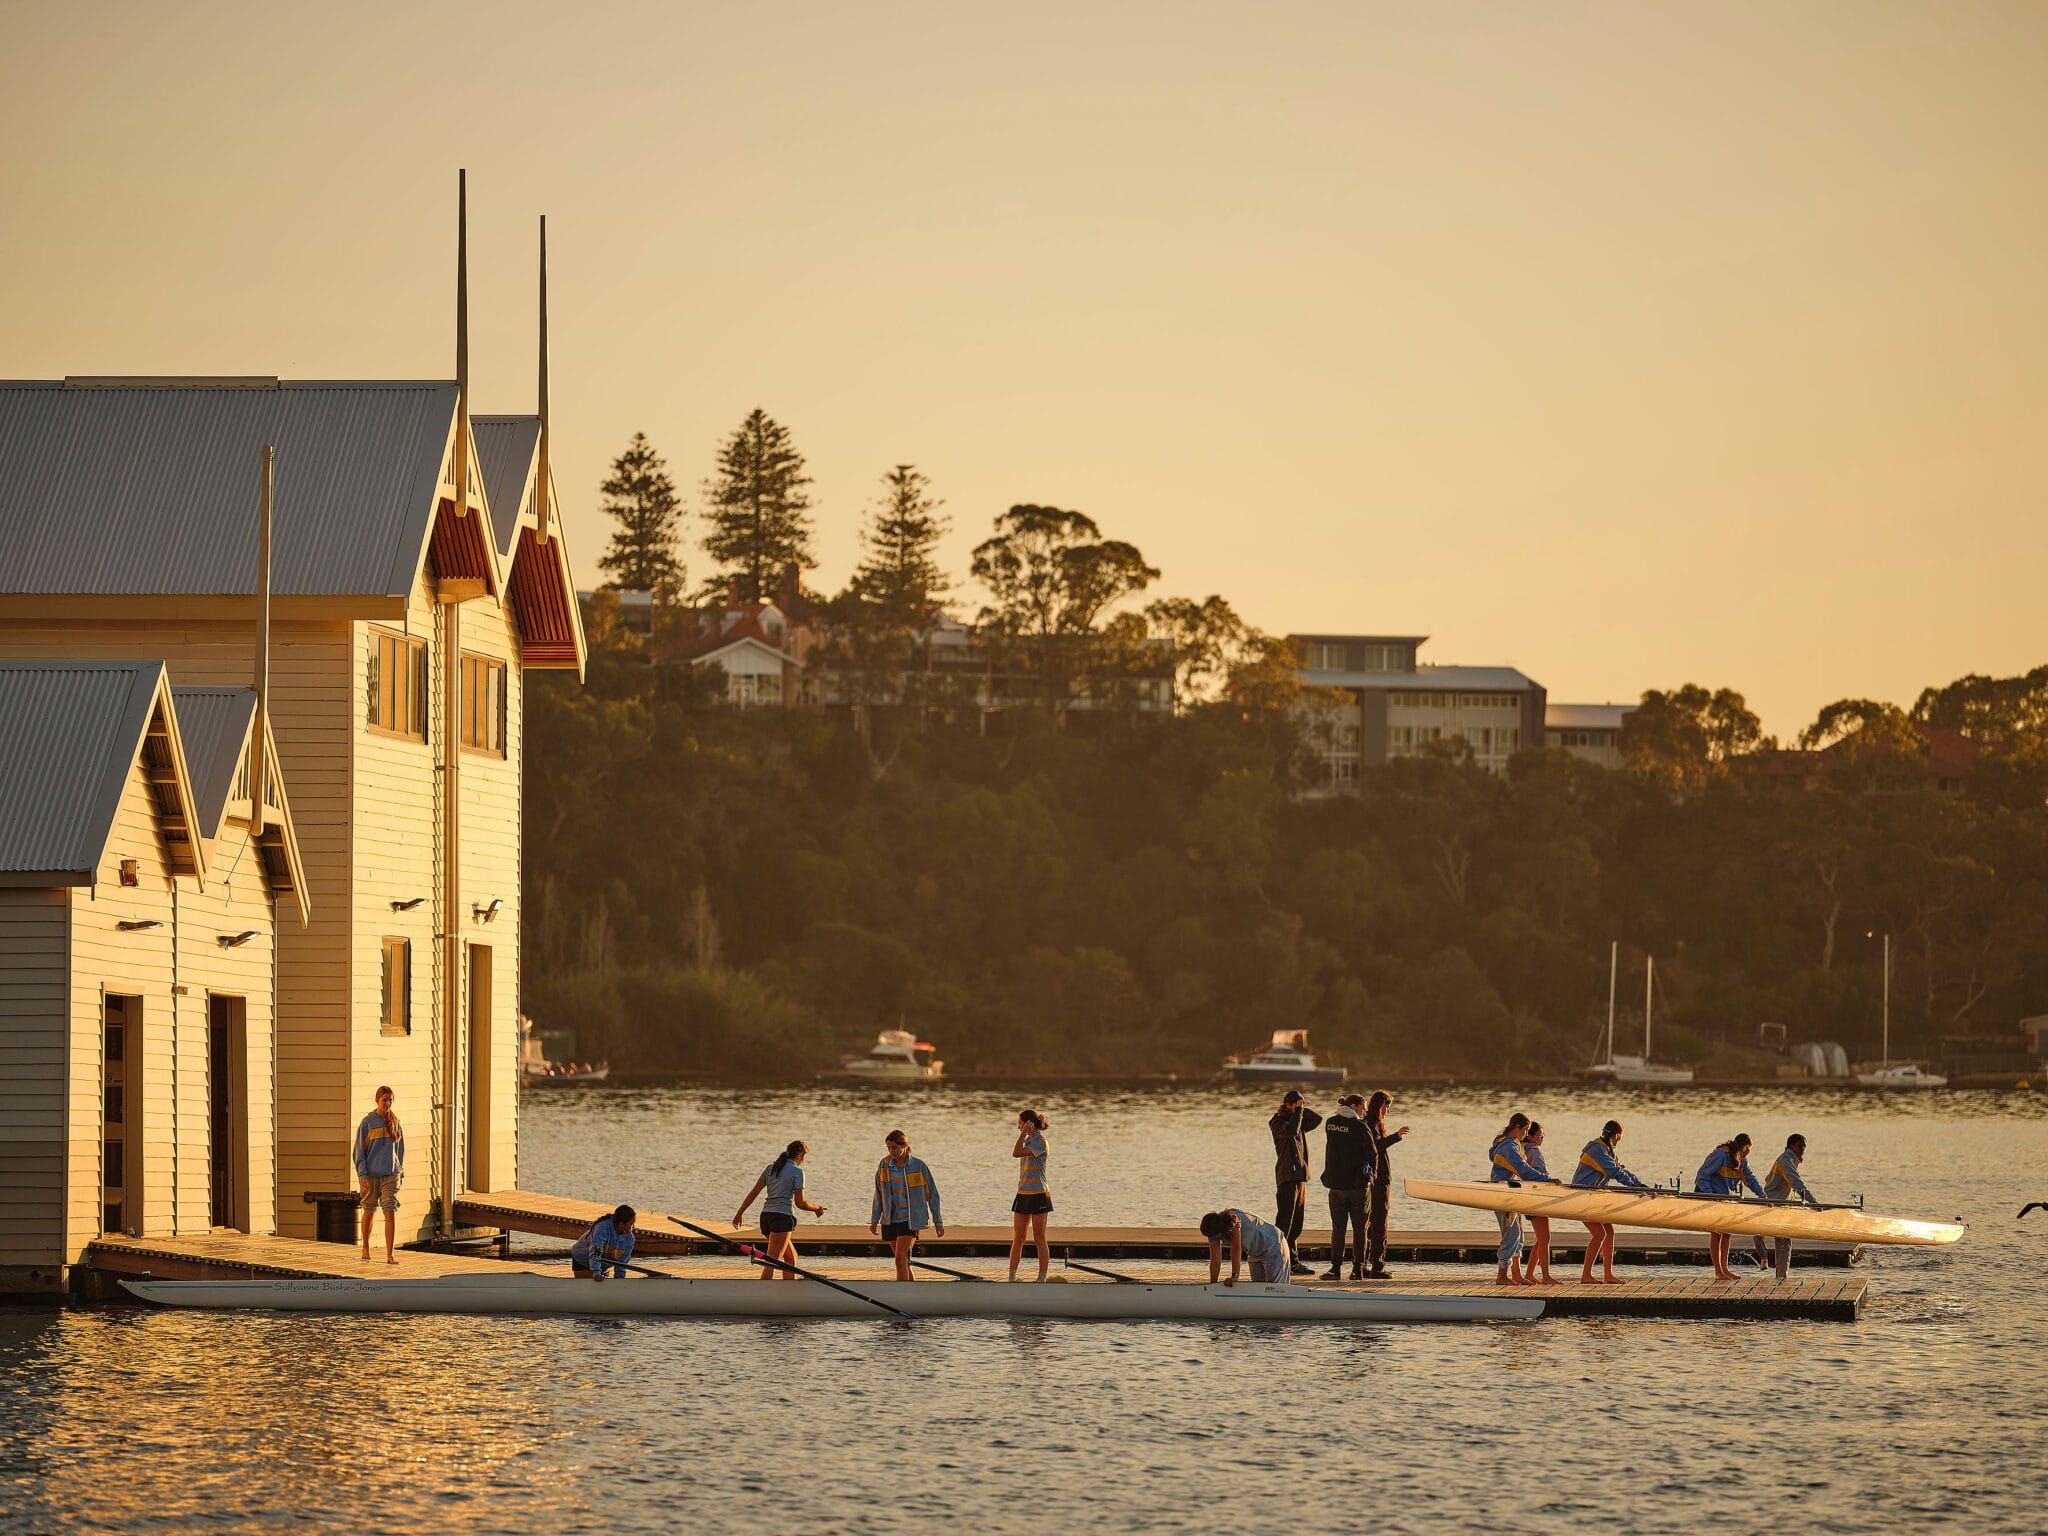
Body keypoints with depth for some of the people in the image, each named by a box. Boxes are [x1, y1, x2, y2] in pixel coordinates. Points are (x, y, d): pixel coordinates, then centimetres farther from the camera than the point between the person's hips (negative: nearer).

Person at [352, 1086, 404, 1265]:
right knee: (370, 1211, 9)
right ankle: (365, 1249, 25)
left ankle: (389, 1253, -9)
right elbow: (360, 1149, -2)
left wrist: (401, 1172, 12)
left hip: (391, 1174, 2)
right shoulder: (367, 1122, -1)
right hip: (371, 1174, -2)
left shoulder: (395, 1123, 8)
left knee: (390, 1211, -8)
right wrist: (362, 1174, -8)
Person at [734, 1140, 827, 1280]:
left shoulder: (771, 1168, 13)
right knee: (771, 1263, -13)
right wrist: (816, 1209, 11)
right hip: (783, 1218, -7)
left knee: (791, 1257, 21)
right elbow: (800, 1203, -6)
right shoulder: (797, 1171, -5)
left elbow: (753, 1193, 9)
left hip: (766, 1216, 7)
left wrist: (740, 1213, 12)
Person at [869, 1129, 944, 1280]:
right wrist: (874, 1220, 6)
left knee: (901, 1259, -17)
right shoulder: (884, 1165, 3)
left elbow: (932, 1194, 0)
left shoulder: (918, 1166, -8)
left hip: (910, 1220, -5)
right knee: (903, 1261, 10)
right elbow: (879, 1194, 11)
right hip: (890, 1221, 5)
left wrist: (938, 1222, 2)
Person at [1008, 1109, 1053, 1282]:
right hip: (1023, 1194, 8)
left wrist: (1024, 1133, -13)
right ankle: (1011, 1278, 9)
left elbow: (1017, 1153, -19)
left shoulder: (1040, 1141, -12)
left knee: (1039, 1240, -3)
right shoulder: (1028, 1141, 14)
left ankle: (1042, 1279, 2)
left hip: (1038, 1195, -8)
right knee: (1017, 1239, 6)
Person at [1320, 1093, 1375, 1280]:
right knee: (1359, 1228, 5)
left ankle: (1336, 1268, 2)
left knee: (1338, 1228, 8)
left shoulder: (1330, 1124, 3)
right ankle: (1358, 1269, 4)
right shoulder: (1360, 1126, -10)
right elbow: (1371, 1152, -8)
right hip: (1359, 1182, -3)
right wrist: (1370, 1175, 8)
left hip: (1336, 1182, 3)